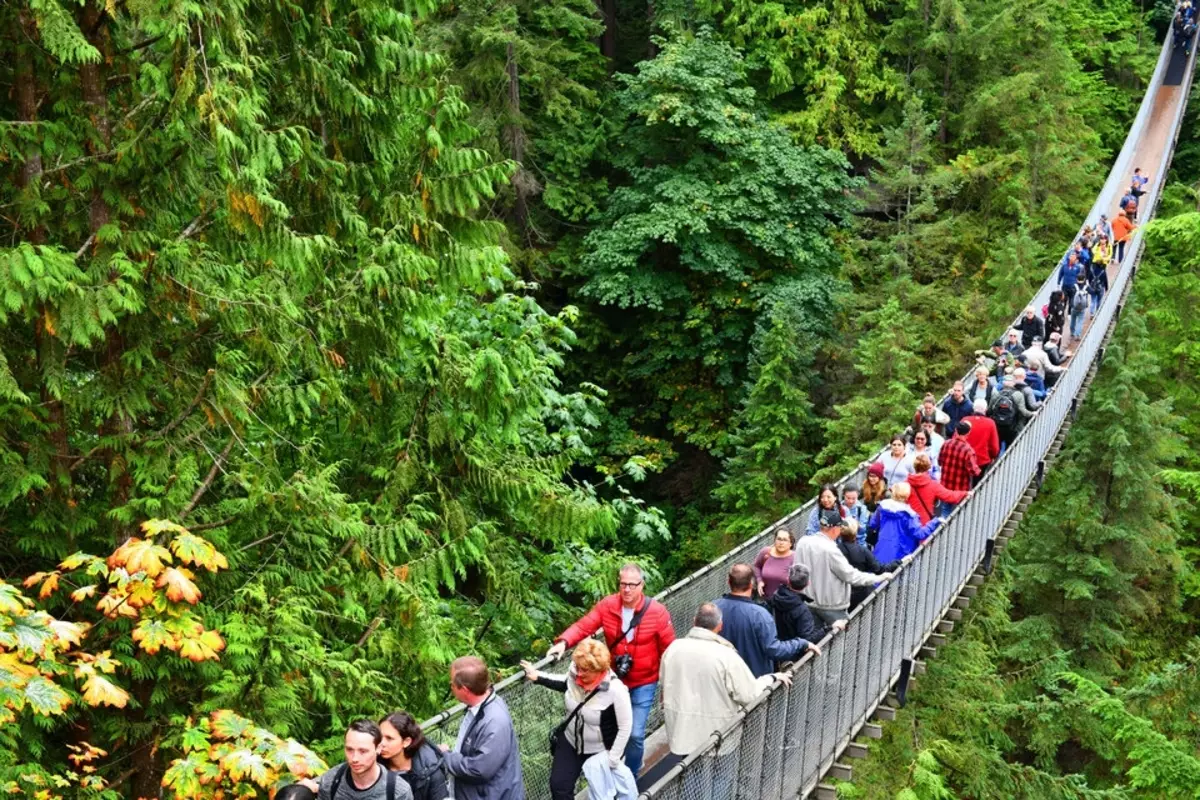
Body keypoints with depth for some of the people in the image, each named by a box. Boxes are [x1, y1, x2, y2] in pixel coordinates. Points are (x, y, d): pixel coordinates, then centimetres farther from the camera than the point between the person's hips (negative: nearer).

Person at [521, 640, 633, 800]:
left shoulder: (615, 690, -36)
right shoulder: (575, 672, -21)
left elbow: (625, 727, -23)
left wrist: (612, 760, -17)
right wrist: (538, 677, -2)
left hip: (600, 751, -4)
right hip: (570, 742, 5)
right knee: (558, 785, 7)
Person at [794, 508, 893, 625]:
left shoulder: (803, 542, -2)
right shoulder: (830, 550, -24)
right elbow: (851, 576, -19)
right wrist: (880, 578, -10)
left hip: (808, 603, 7)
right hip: (832, 607, -7)